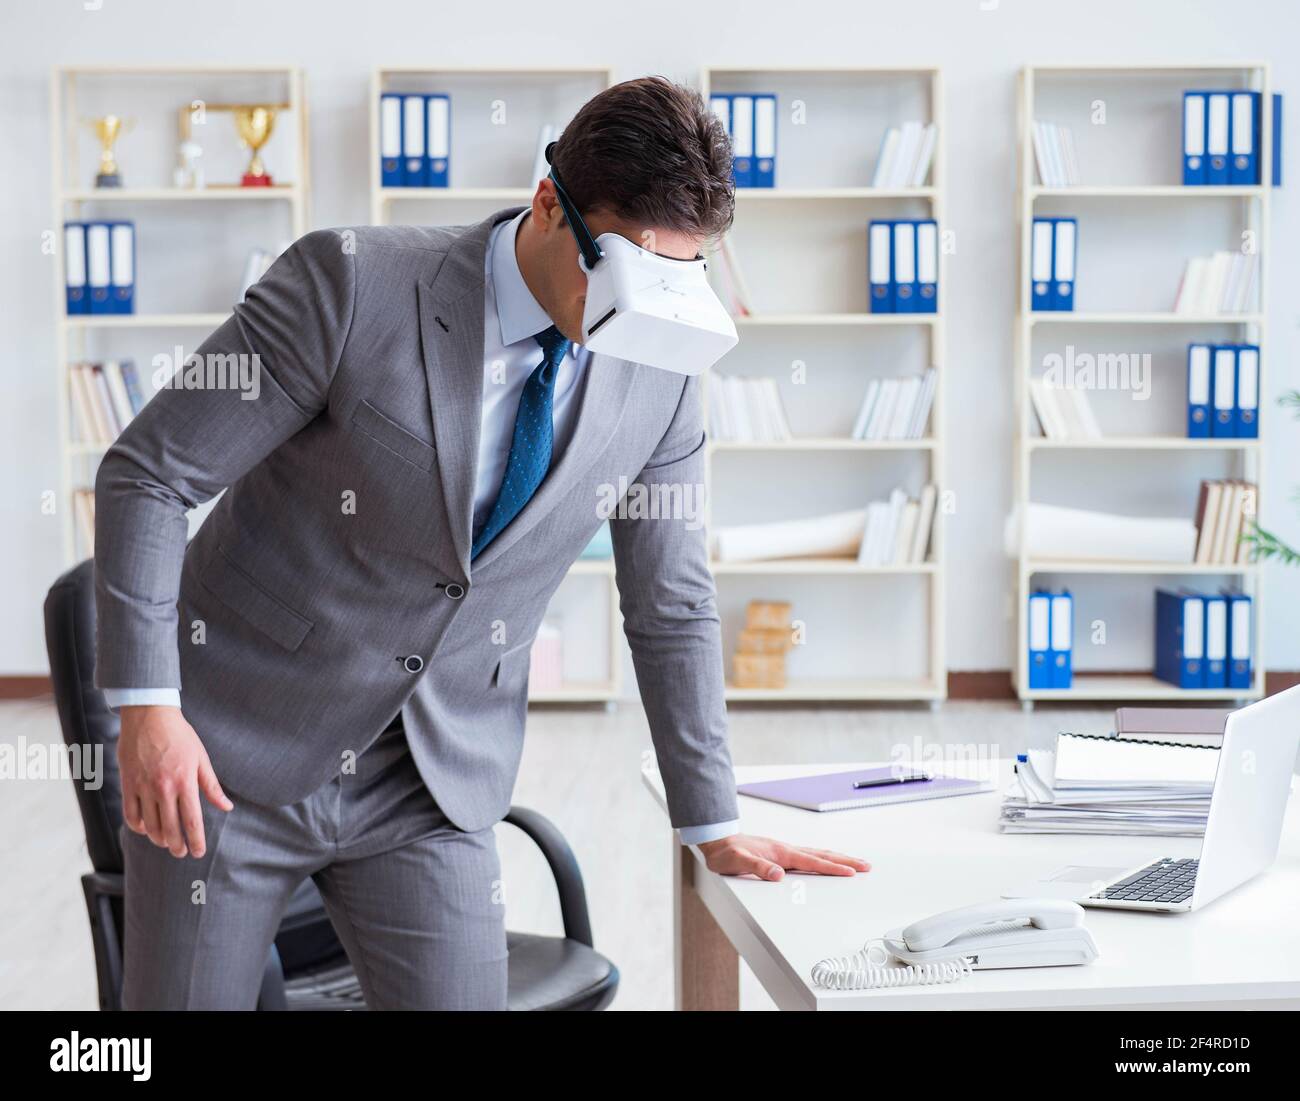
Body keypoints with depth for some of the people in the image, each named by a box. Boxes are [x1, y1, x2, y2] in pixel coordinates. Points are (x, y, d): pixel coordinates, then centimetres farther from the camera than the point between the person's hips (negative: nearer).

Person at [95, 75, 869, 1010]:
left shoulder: (660, 376, -6)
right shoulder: (354, 283, -19)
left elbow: (672, 610, 6)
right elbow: (146, 475, -13)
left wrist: (714, 825, 11)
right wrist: (145, 705, -20)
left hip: (435, 784, 3)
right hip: (231, 750, -3)